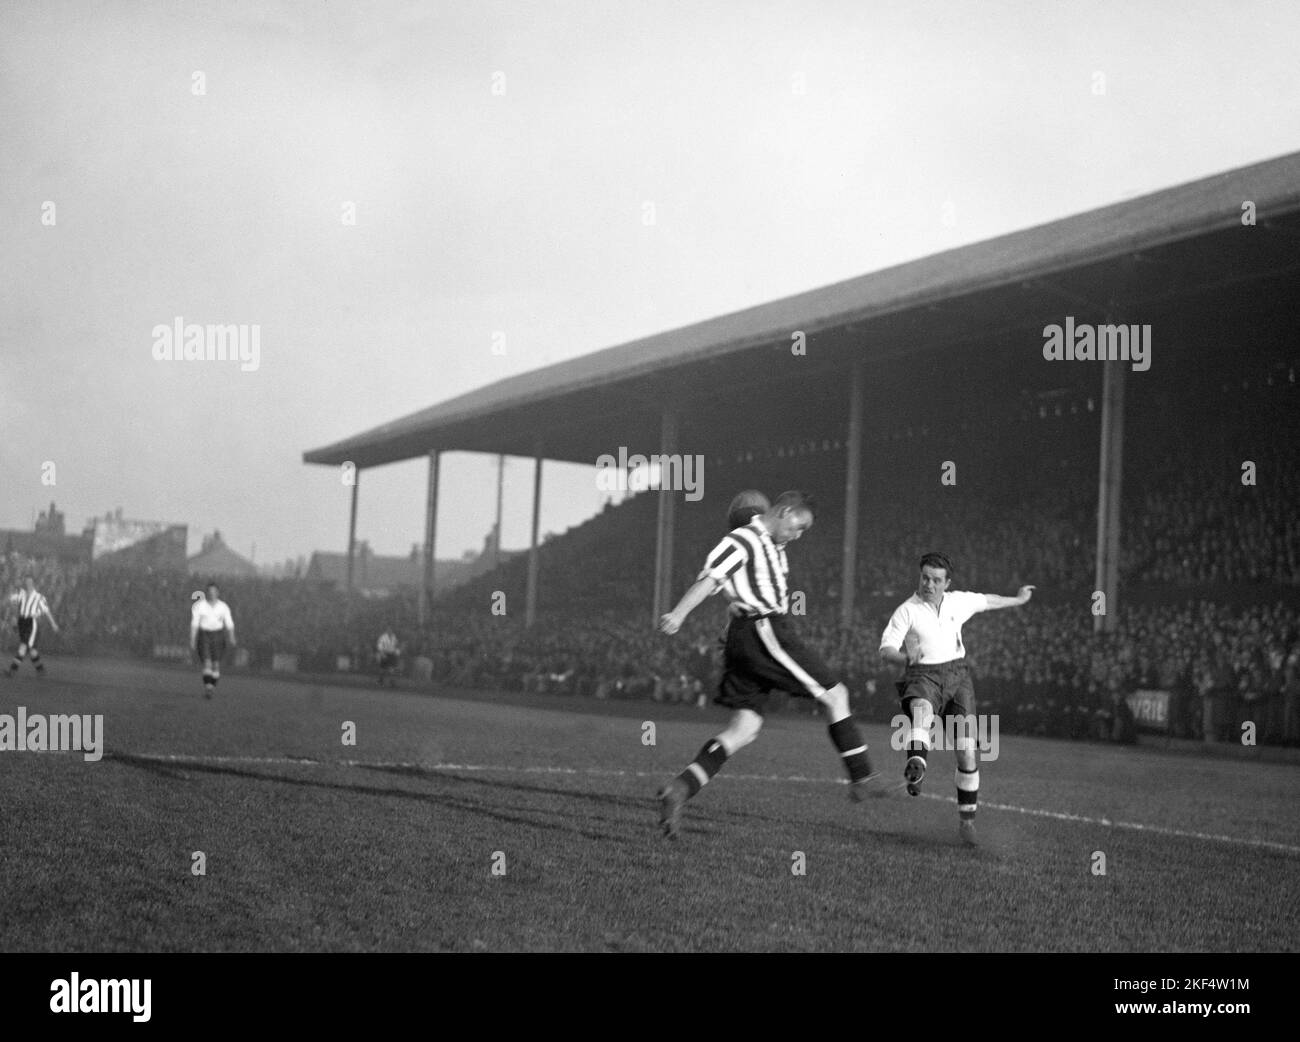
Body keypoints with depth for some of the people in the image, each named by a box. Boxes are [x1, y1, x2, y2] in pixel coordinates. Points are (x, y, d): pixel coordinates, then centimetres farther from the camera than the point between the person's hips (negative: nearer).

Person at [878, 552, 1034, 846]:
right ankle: (916, 768, -66)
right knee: (921, 708, -40)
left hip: (957, 673, 4)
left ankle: (966, 819, 10)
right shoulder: (906, 611, -5)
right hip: (922, 675, -4)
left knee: (967, 751, -5)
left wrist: (1018, 600, 45)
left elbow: (986, 601, 30)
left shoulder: (958, 601, 9)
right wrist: (906, 658, -34)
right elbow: (886, 649, -12)